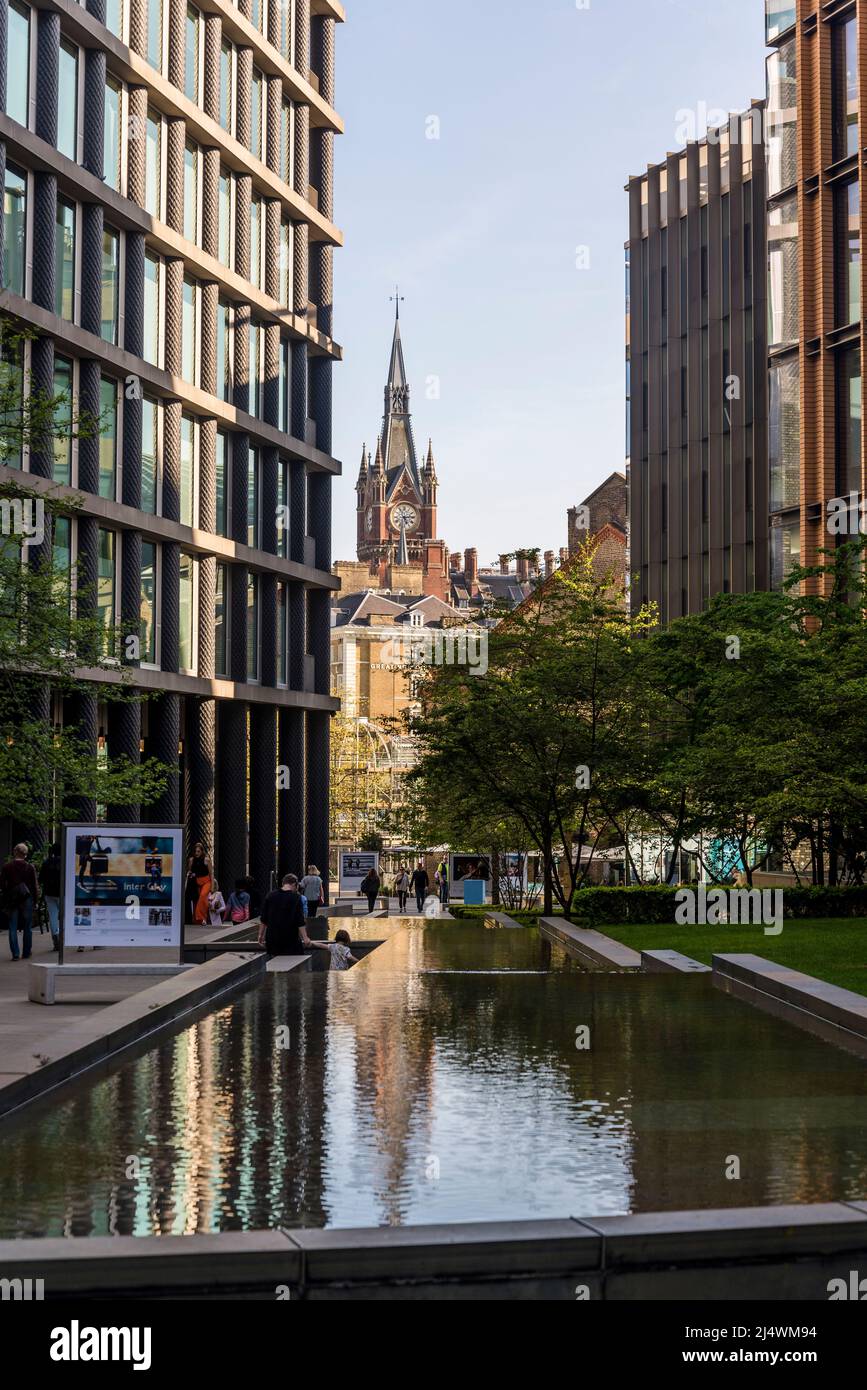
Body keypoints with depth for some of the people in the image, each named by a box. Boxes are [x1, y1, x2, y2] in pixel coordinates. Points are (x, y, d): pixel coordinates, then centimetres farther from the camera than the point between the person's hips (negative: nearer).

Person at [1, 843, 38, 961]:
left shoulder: (6, 867, -3)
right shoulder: (30, 868, -5)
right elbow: (35, 886, -3)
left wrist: (4, 900, 10)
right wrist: (35, 900, 6)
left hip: (11, 901, 0)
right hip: (27, 900, 0)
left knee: (13, 928, 3)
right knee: (27, 927, 11)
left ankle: (15, 954, -3)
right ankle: (26, 953, 15)